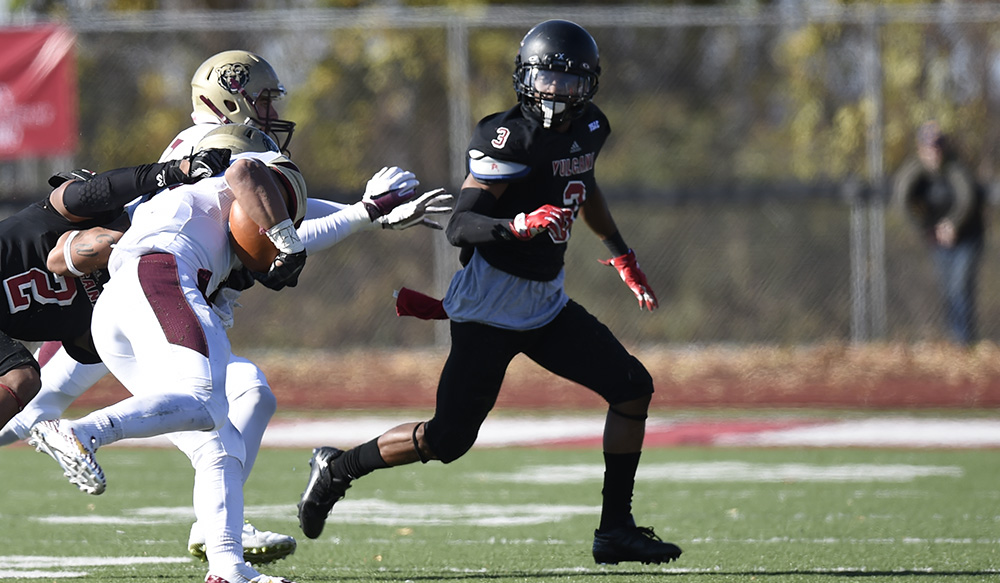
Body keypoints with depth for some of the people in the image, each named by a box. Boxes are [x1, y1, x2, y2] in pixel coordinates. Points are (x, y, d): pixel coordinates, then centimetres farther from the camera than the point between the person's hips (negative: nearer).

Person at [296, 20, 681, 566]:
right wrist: (519, 225, -44)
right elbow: (459, 227, -27)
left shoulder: (588, 128, 5)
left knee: (632, 389, -2)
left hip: (547, 304, 8)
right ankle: (338, 467, 16)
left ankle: (616, 530, 6)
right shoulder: (509, 138, -20)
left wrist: (622, 256, 34)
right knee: (449, 439, -7)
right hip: (489, 308, -8)